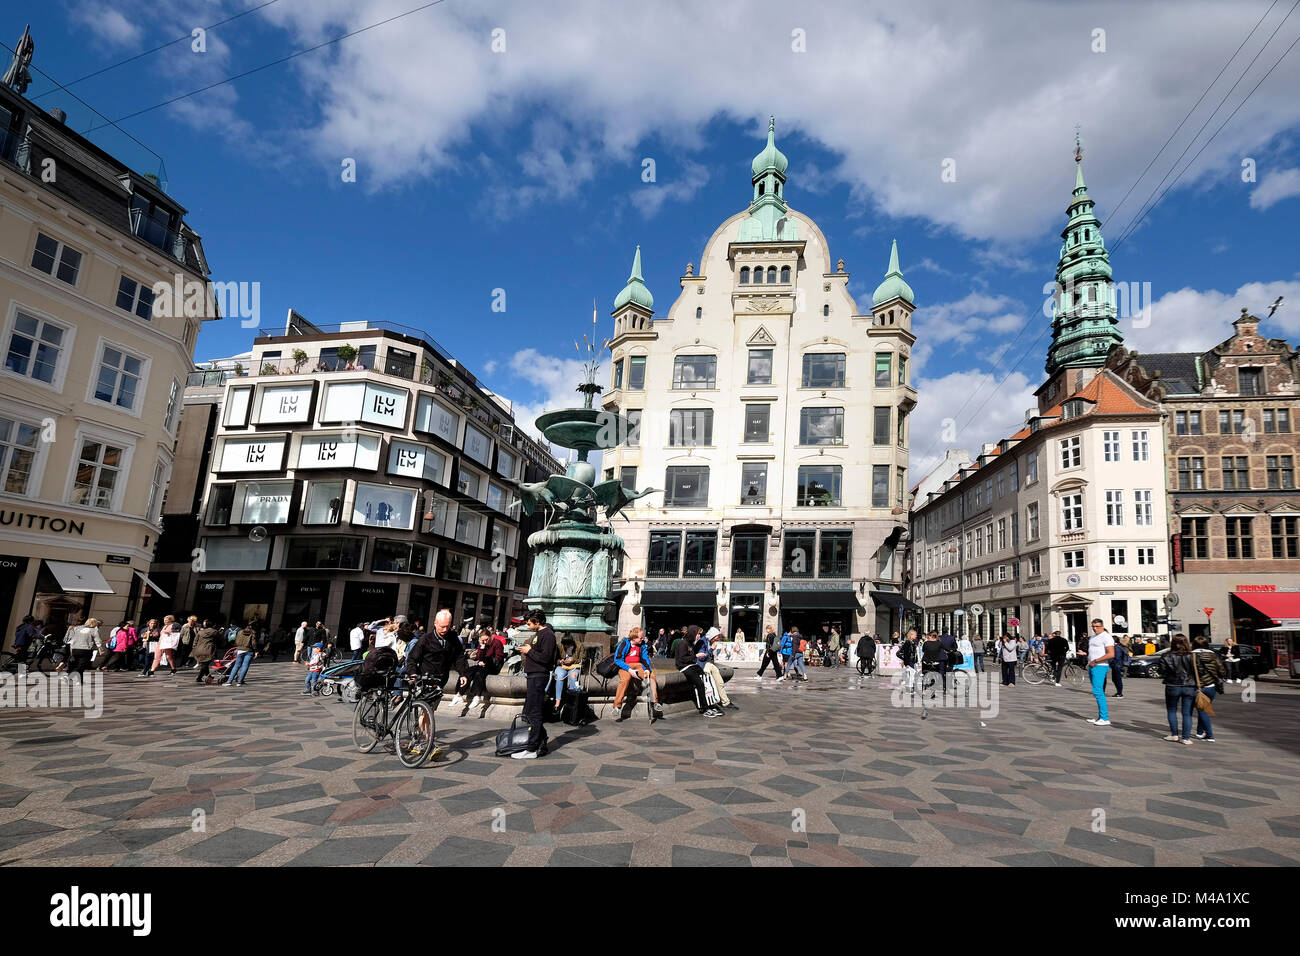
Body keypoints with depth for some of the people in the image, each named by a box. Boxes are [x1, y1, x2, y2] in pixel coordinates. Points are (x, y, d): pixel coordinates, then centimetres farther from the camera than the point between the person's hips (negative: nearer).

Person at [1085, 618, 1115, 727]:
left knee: (1098, 691, -15)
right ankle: (1100, 717, 14)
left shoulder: (1106, 637, -10)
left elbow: (1111, 654, -19)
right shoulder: (1092, 637, 18)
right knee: (1099, 692, 11)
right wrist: (1089, 661, 10)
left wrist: (1095, 661, -17)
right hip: (1092, 667, 9)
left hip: (1100, 667, -9)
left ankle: (1105, 718, -14)